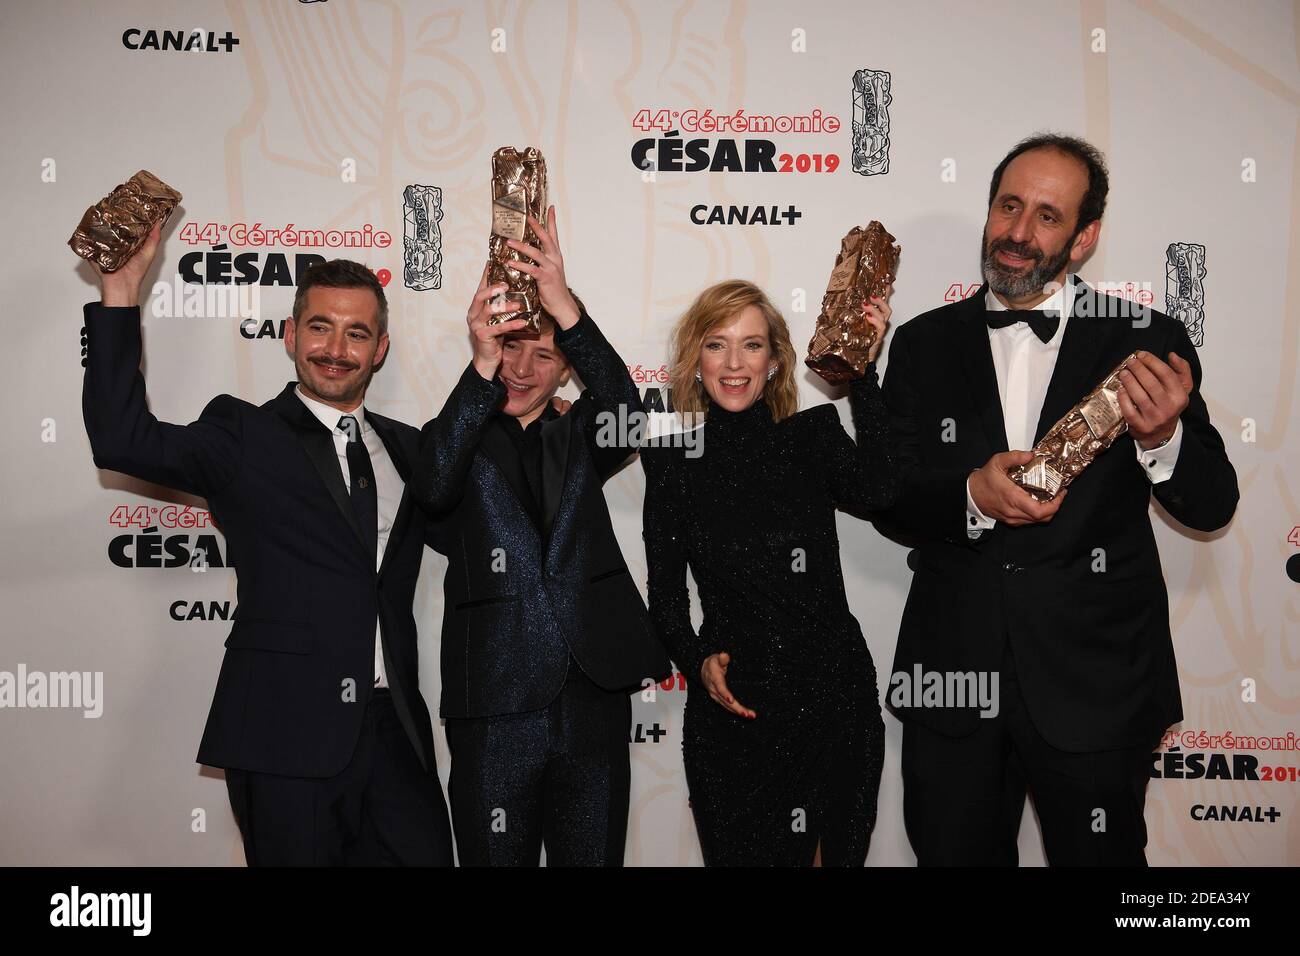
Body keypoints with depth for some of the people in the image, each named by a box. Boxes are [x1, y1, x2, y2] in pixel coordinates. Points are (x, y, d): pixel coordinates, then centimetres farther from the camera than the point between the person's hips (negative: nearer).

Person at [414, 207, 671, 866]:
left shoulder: (577, 440, 12)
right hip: (495, 710, -2)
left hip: (594, 704, 2)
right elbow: (434, 486, -16)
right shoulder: (462, 441, 6)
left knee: (592, 858, 11)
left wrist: (564, 305, -24)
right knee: (497, 858, 7)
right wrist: (481, 364, -28)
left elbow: (625, 412, -9)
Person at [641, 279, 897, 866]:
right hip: (731, 708, -1)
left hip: (835, 695, 1)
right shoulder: (673, 459, 1)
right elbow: (665, 591, 4)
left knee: (839, 851, 14)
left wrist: (863, 371, -19)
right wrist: (697, 661, -13)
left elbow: (876, 493, -19)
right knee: (741, 854, 10)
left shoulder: (814, 434, 2)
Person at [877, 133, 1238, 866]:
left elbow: (1212, 506, -4)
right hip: (954, 677, 2)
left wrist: (1162, 437, -25)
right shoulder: (925, 345, 2)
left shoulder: (1147, 343, -3)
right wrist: (971, 495, -22)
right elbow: (889, 501, -1)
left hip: (1097, 688, -1)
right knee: (954, 854, 17)